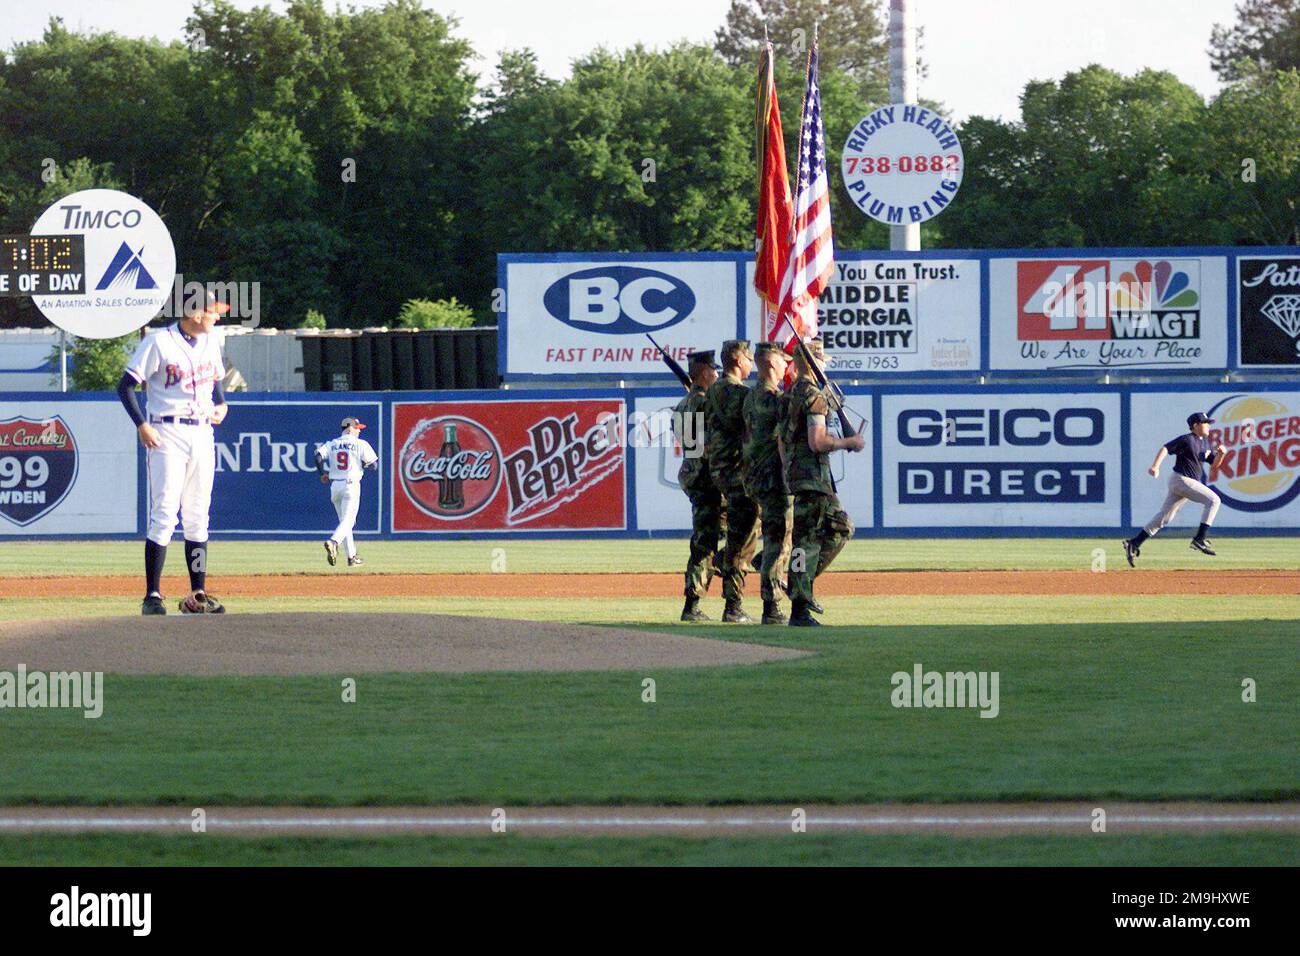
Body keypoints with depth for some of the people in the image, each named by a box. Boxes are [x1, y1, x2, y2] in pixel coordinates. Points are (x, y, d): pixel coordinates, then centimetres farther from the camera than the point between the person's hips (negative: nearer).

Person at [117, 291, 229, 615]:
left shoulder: (210, 342, 11)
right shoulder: (159, 342, -9)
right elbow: (126, 385, -8)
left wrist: (221, 405, 7)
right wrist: (142, 425, -18)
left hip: (202, 433, 7)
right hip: (168, 433, -7)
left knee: (197, 518, 9)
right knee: (164, 515, -11)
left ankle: (198, 594, 13)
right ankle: (152, 595, -10)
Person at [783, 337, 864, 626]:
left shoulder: (793, 393, 15)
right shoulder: (814, 396, -14)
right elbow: (817, 442, -21)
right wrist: (849, 442, -8)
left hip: (795, 471, 10)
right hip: (812, 475, -10)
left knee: (841, 528, 17)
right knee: (808, 539, -8)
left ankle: (801, 581, 16)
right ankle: (800, 611, -9)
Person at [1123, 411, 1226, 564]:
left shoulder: (1205, 443, 17)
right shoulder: (1186, 440, -9)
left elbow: (1214, 462, 21)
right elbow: (1165, 448, -17)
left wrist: (1221, 453, 0)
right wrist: (1155, 466, -31)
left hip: (1190, 482, 9)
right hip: (1181, 479, -9)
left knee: (1164, 517, 9)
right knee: (1213, 500, -16)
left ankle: (1134, 543, 11)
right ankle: (1200, 539, -19)